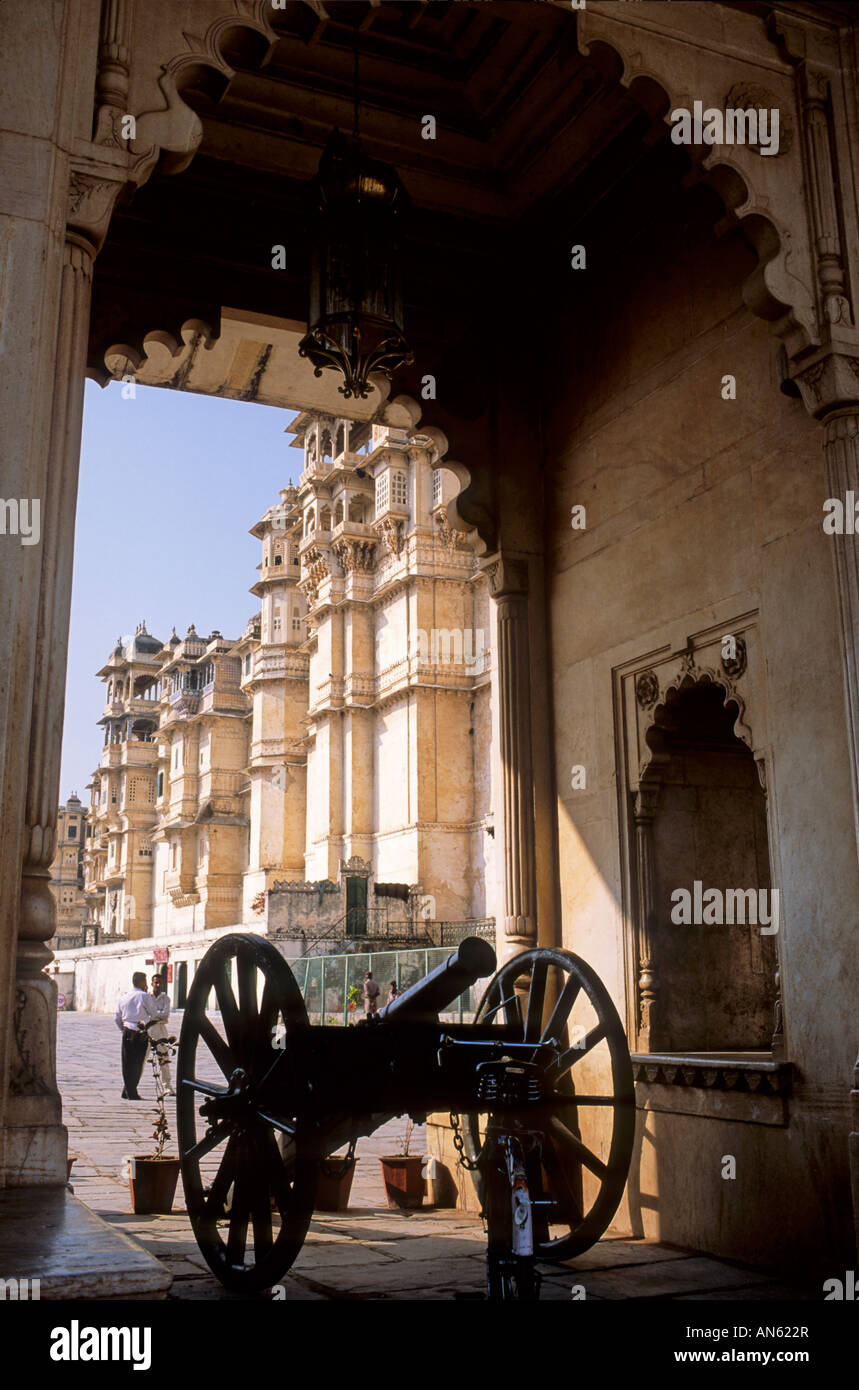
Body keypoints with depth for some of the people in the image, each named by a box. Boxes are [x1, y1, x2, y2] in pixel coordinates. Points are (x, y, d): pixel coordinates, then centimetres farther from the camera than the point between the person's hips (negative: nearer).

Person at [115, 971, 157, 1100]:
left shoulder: (124, 997, 10)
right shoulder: (144, 996, -7)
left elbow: (118, 1018, 13)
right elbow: (153, 1014, -1)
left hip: (127, 1033, 5)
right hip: (141, 1035, -5)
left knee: (127, 1064, 11)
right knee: (137, 1064, 3)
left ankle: (127, 1092, 15)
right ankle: (132, 1093, 4)